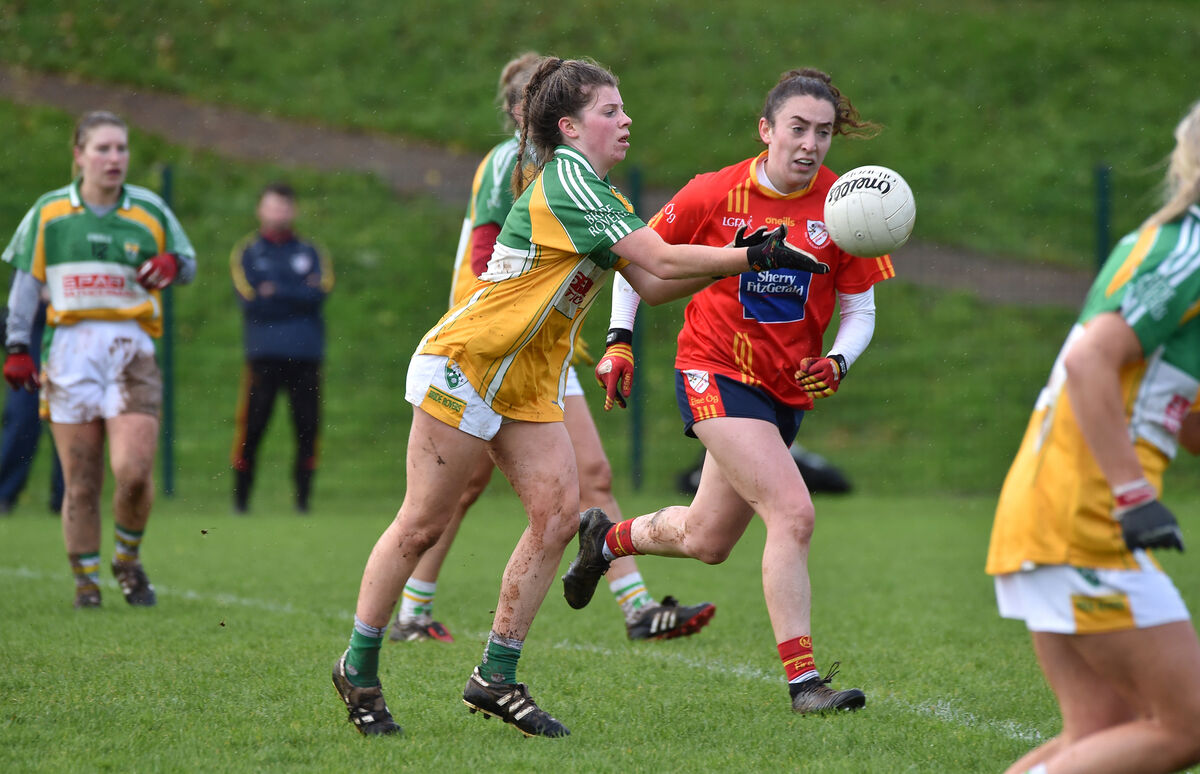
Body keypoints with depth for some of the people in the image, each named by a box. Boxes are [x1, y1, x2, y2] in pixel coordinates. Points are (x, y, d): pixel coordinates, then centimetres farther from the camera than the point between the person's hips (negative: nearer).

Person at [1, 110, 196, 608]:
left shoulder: (150, 211, 8)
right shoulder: (49, 212, 8)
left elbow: (187, 262, 19)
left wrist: (170, 264, -6)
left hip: (131, 350, 0)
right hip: (69, 350, 0)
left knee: (134, 471, -14)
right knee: (80, 482, -2)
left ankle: (128, 558, 13)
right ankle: (85, 581, 12)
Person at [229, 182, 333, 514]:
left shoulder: (310, 253, 15)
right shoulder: (246, 253, 9)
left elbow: (320, 293, -2)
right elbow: (250, 301, -5)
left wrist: (275, 291, -7)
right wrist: (298, 294, -4)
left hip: (305, 354, 2)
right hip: (263, 354, -2)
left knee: (307, 427, -2)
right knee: (251, 428, -6)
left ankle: (303, 498, 4)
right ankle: (240, 498, 2)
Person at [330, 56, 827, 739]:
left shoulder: (603, 196, 13)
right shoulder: (564, 177, -18)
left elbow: (651, 284, 6)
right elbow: (661, 263, -21)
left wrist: (736, 258, -4)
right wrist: (754, 257, -17)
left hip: (527, 384, 9)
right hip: (465, 364, -9)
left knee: (560, 511, -4)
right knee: (424, 524, -4)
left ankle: (496, 679, 3)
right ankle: (358, 668, 11)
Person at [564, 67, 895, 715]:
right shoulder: (715, 193, -10)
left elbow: (859, 310, 2)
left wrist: (837, 363, -17)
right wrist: (619, 342, -2)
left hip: (786, 389, 5)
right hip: (714, 372, -5)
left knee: (706, 541, 16)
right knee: (793, 513, -22)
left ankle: (607, 539, 47)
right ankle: (802, 679, -17)